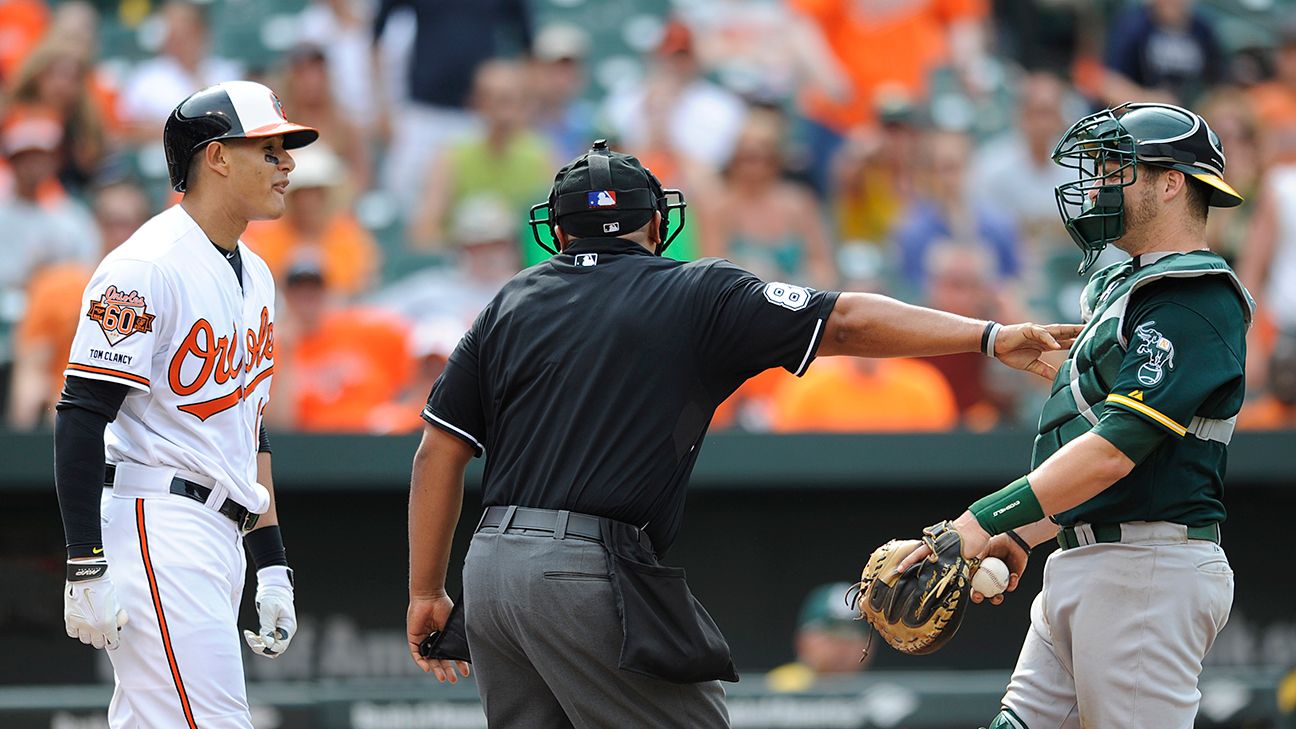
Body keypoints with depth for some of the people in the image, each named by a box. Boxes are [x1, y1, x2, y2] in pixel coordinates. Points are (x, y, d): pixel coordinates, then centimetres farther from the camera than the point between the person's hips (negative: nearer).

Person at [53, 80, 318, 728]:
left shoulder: (254, 277, 18)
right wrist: (86, 570, -21)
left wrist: (272, 563, 21)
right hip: (154, 522, -10)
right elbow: (81, 418, -16)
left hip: (221, 538, 10)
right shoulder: (147, 267, -12)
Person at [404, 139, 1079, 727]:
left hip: (490, 565, 6)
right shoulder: (696, 294, 3)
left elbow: (440, 451, 13)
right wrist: (990, 336, -6)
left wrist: (426, 592, 18)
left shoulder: (511, 303, 16)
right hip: (589, 572, -6)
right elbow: (845, 322, -4)